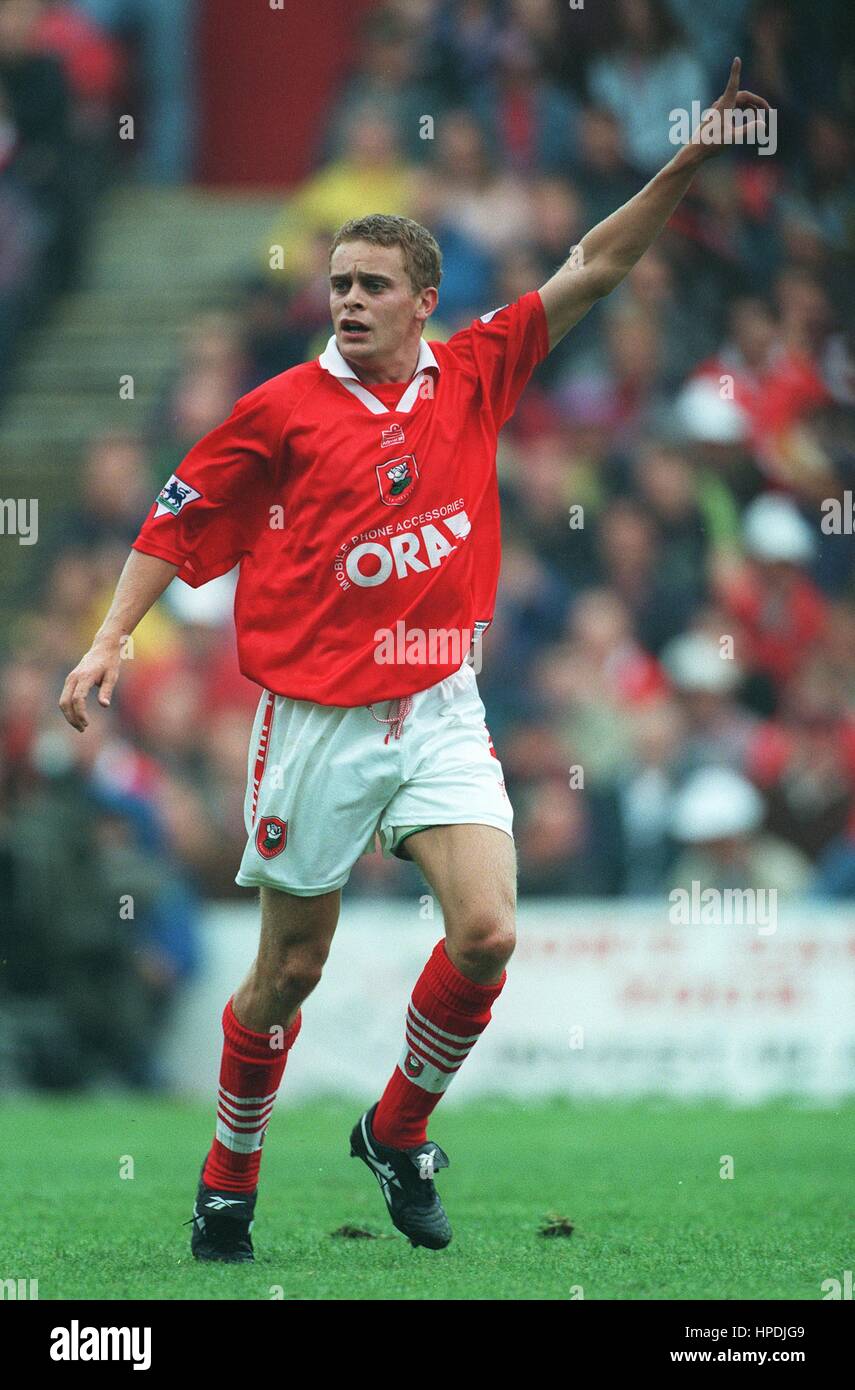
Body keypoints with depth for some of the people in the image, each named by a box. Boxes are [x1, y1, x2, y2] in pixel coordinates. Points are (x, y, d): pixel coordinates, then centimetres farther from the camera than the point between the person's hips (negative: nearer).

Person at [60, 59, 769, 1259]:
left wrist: (688, 165, -2)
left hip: (439, 708, 2)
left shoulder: (474, 376, 4)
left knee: (487, 934, -14)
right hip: (316, 719, -2)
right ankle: (230, 1183, 23)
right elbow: (177, 521, 4)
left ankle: (398, 1130, 10)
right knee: (291, 968, 5)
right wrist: (111, 639, -4)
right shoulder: (284, 408, -3)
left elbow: (592, 273, 5)